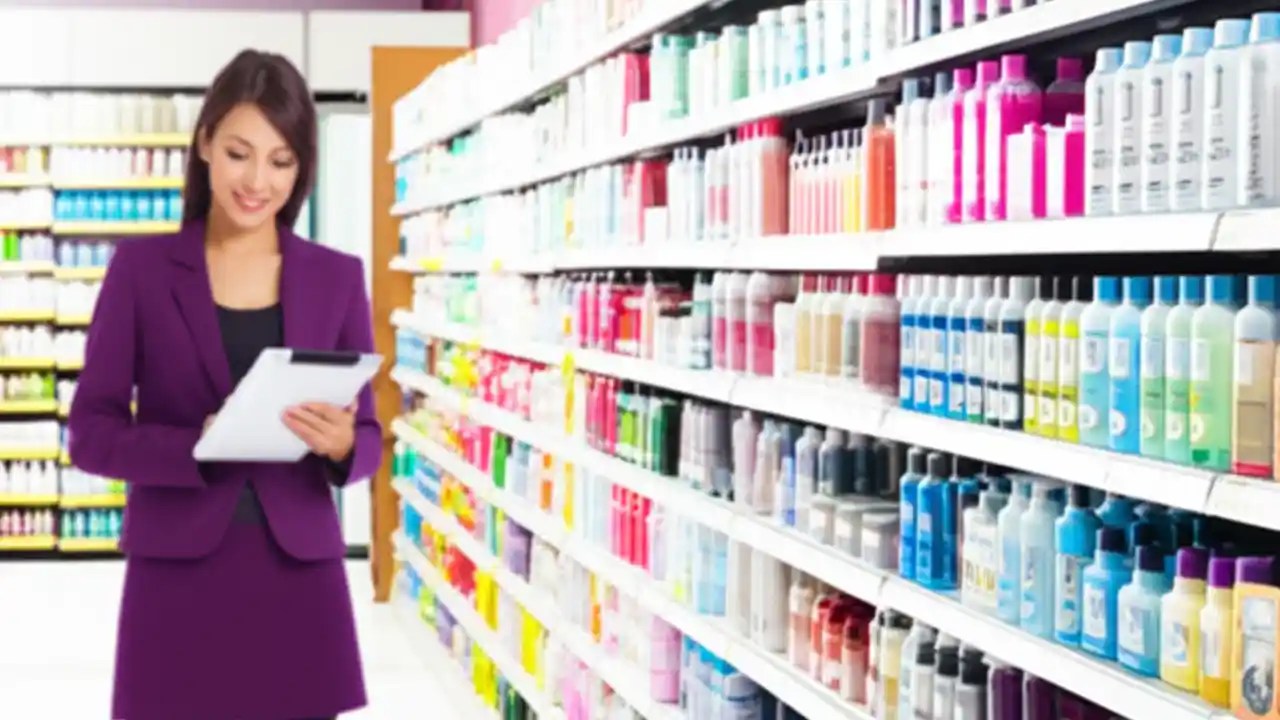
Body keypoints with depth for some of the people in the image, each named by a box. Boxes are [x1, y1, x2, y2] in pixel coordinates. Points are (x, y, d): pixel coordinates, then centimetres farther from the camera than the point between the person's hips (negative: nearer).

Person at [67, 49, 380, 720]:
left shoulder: (338, 276, 6)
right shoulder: (141, 267, 2)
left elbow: (367, 437, 8)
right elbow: (90, 432, -1)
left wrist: (340, 445, -16)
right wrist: (199, 447, -18)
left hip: (298, 576, 2)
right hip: (176, 579, -1)